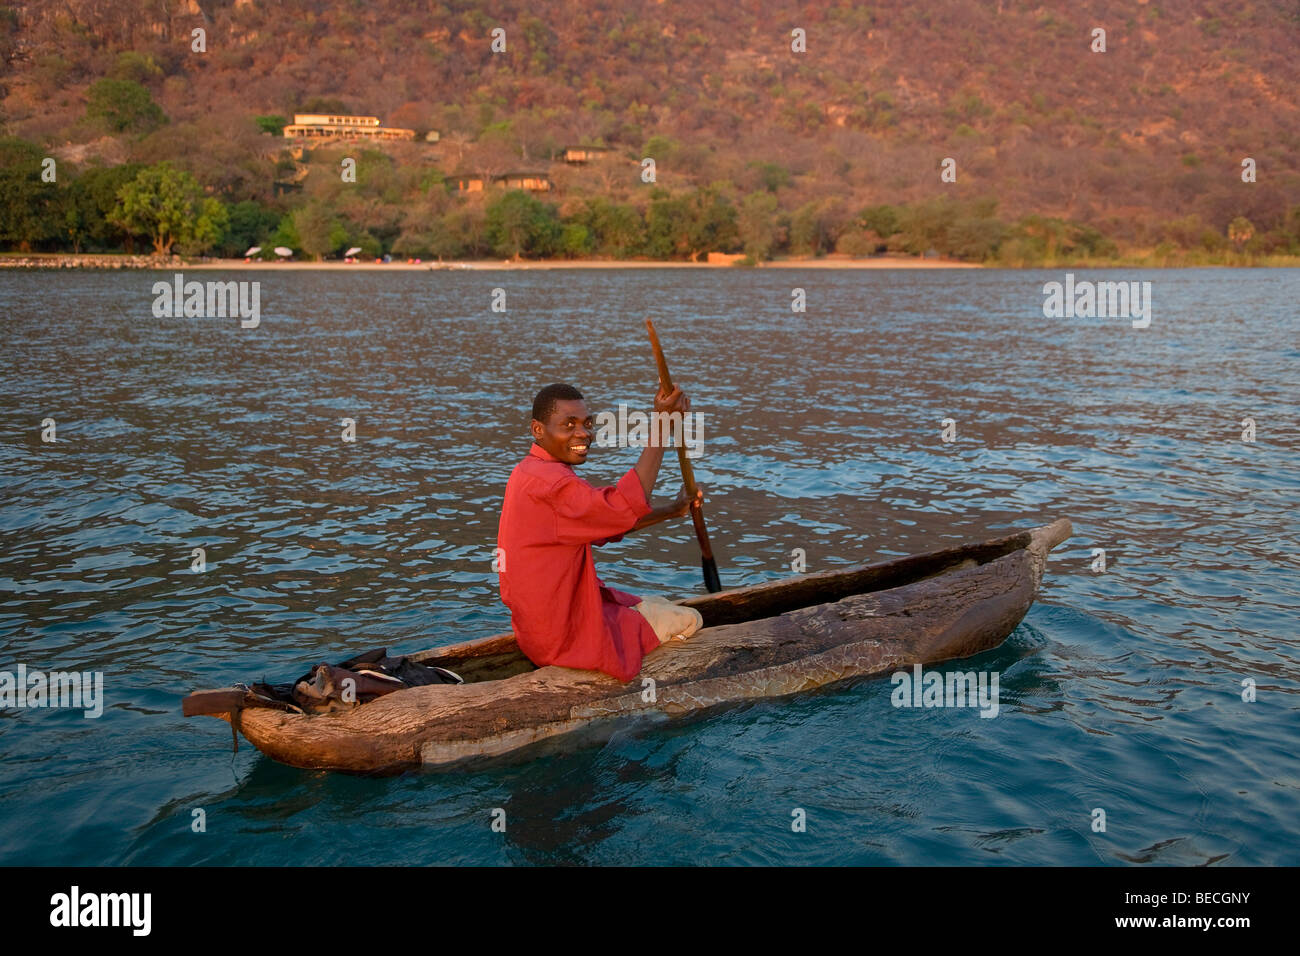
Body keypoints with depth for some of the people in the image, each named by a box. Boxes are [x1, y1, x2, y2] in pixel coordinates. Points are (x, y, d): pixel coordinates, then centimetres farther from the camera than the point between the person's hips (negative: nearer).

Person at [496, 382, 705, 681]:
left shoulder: (532, 472, 8)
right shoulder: (546, 482, -26)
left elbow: (606, 525, 13)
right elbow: (627, 508, -34)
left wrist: (673, 511, 6)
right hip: (565, 636, -10)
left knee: (656, 605, 28)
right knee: (689, 621, 4)